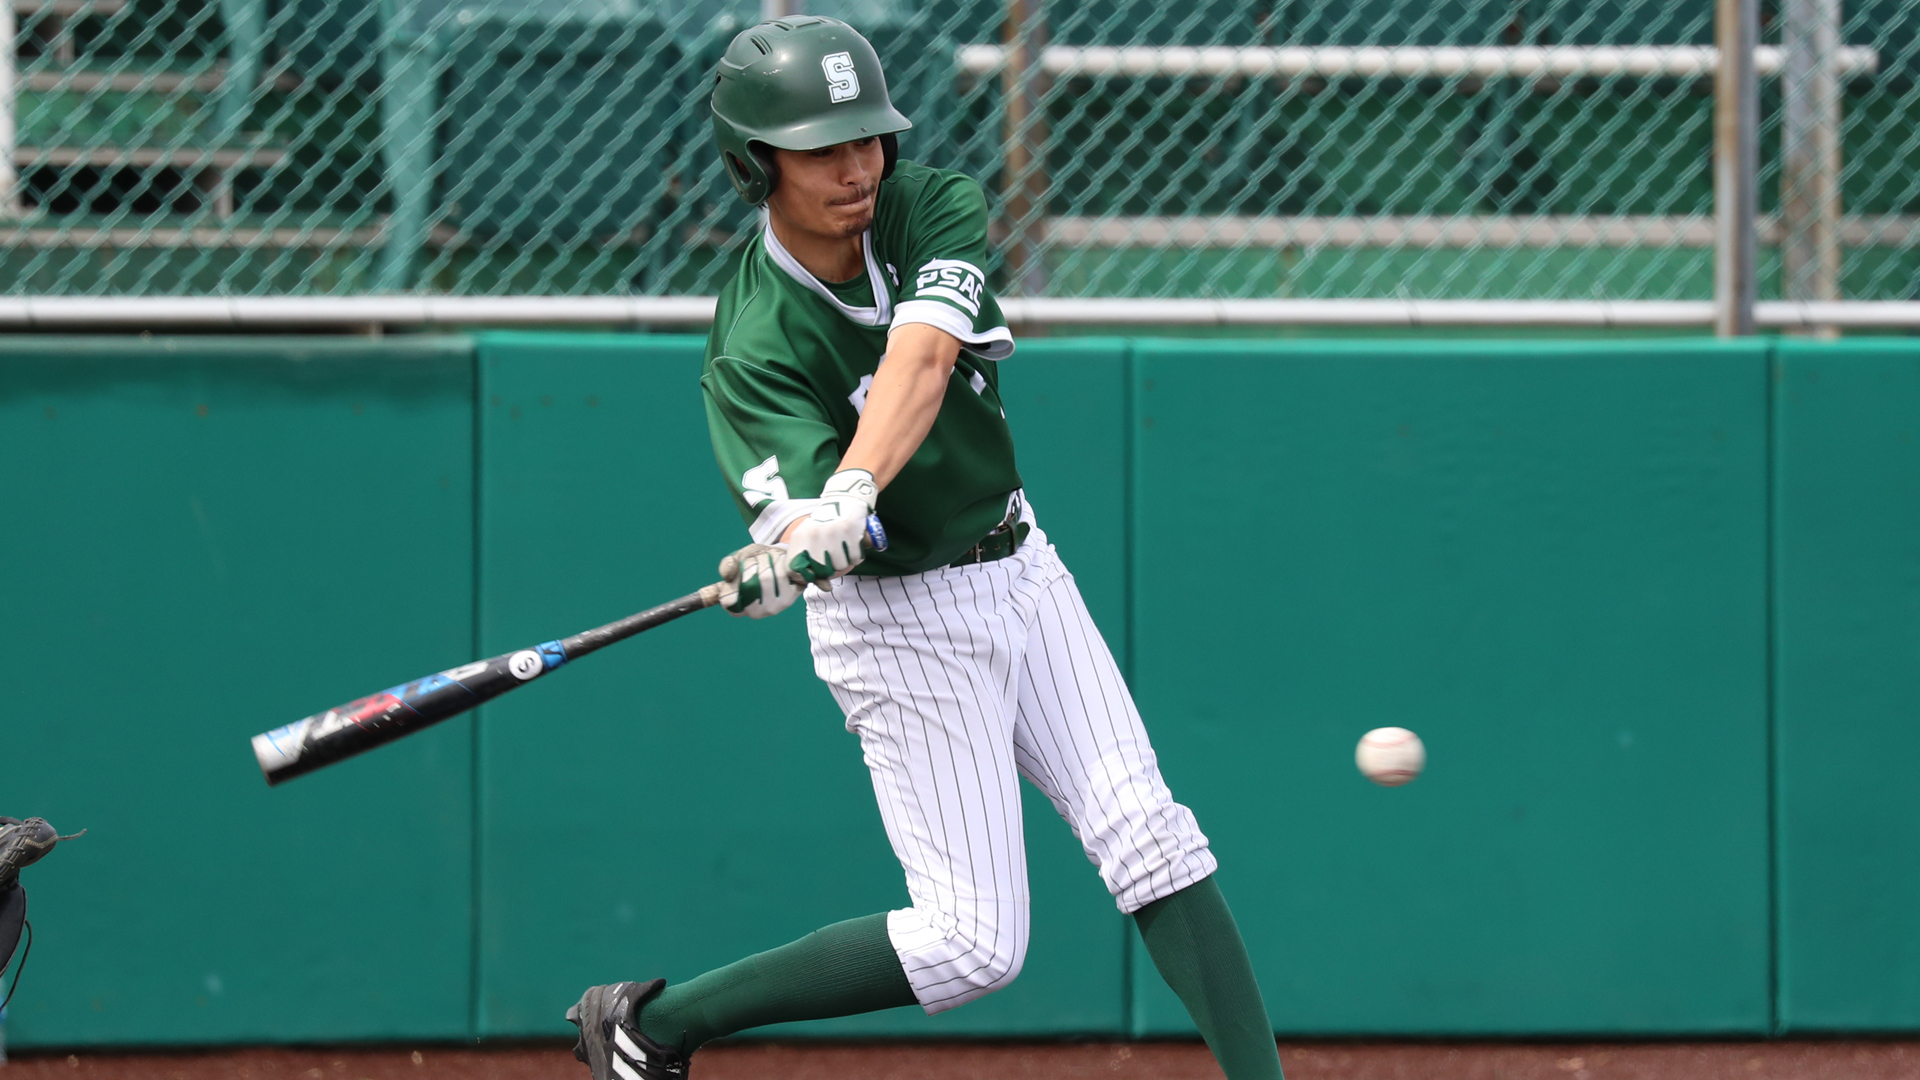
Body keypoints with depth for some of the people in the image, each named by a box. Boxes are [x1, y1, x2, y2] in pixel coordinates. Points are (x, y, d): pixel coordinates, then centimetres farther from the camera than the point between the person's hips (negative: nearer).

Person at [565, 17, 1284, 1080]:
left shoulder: (932, 208, -11)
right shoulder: (757, 347, -21)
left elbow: (921, 357, -30)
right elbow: (797, 507, -34)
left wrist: (850, 495, -49)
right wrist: (796, 548, -60)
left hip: (1019, 567, 5)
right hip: (901, 621, -5)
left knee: (1151, 840, -3)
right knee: (974, 942, -6)